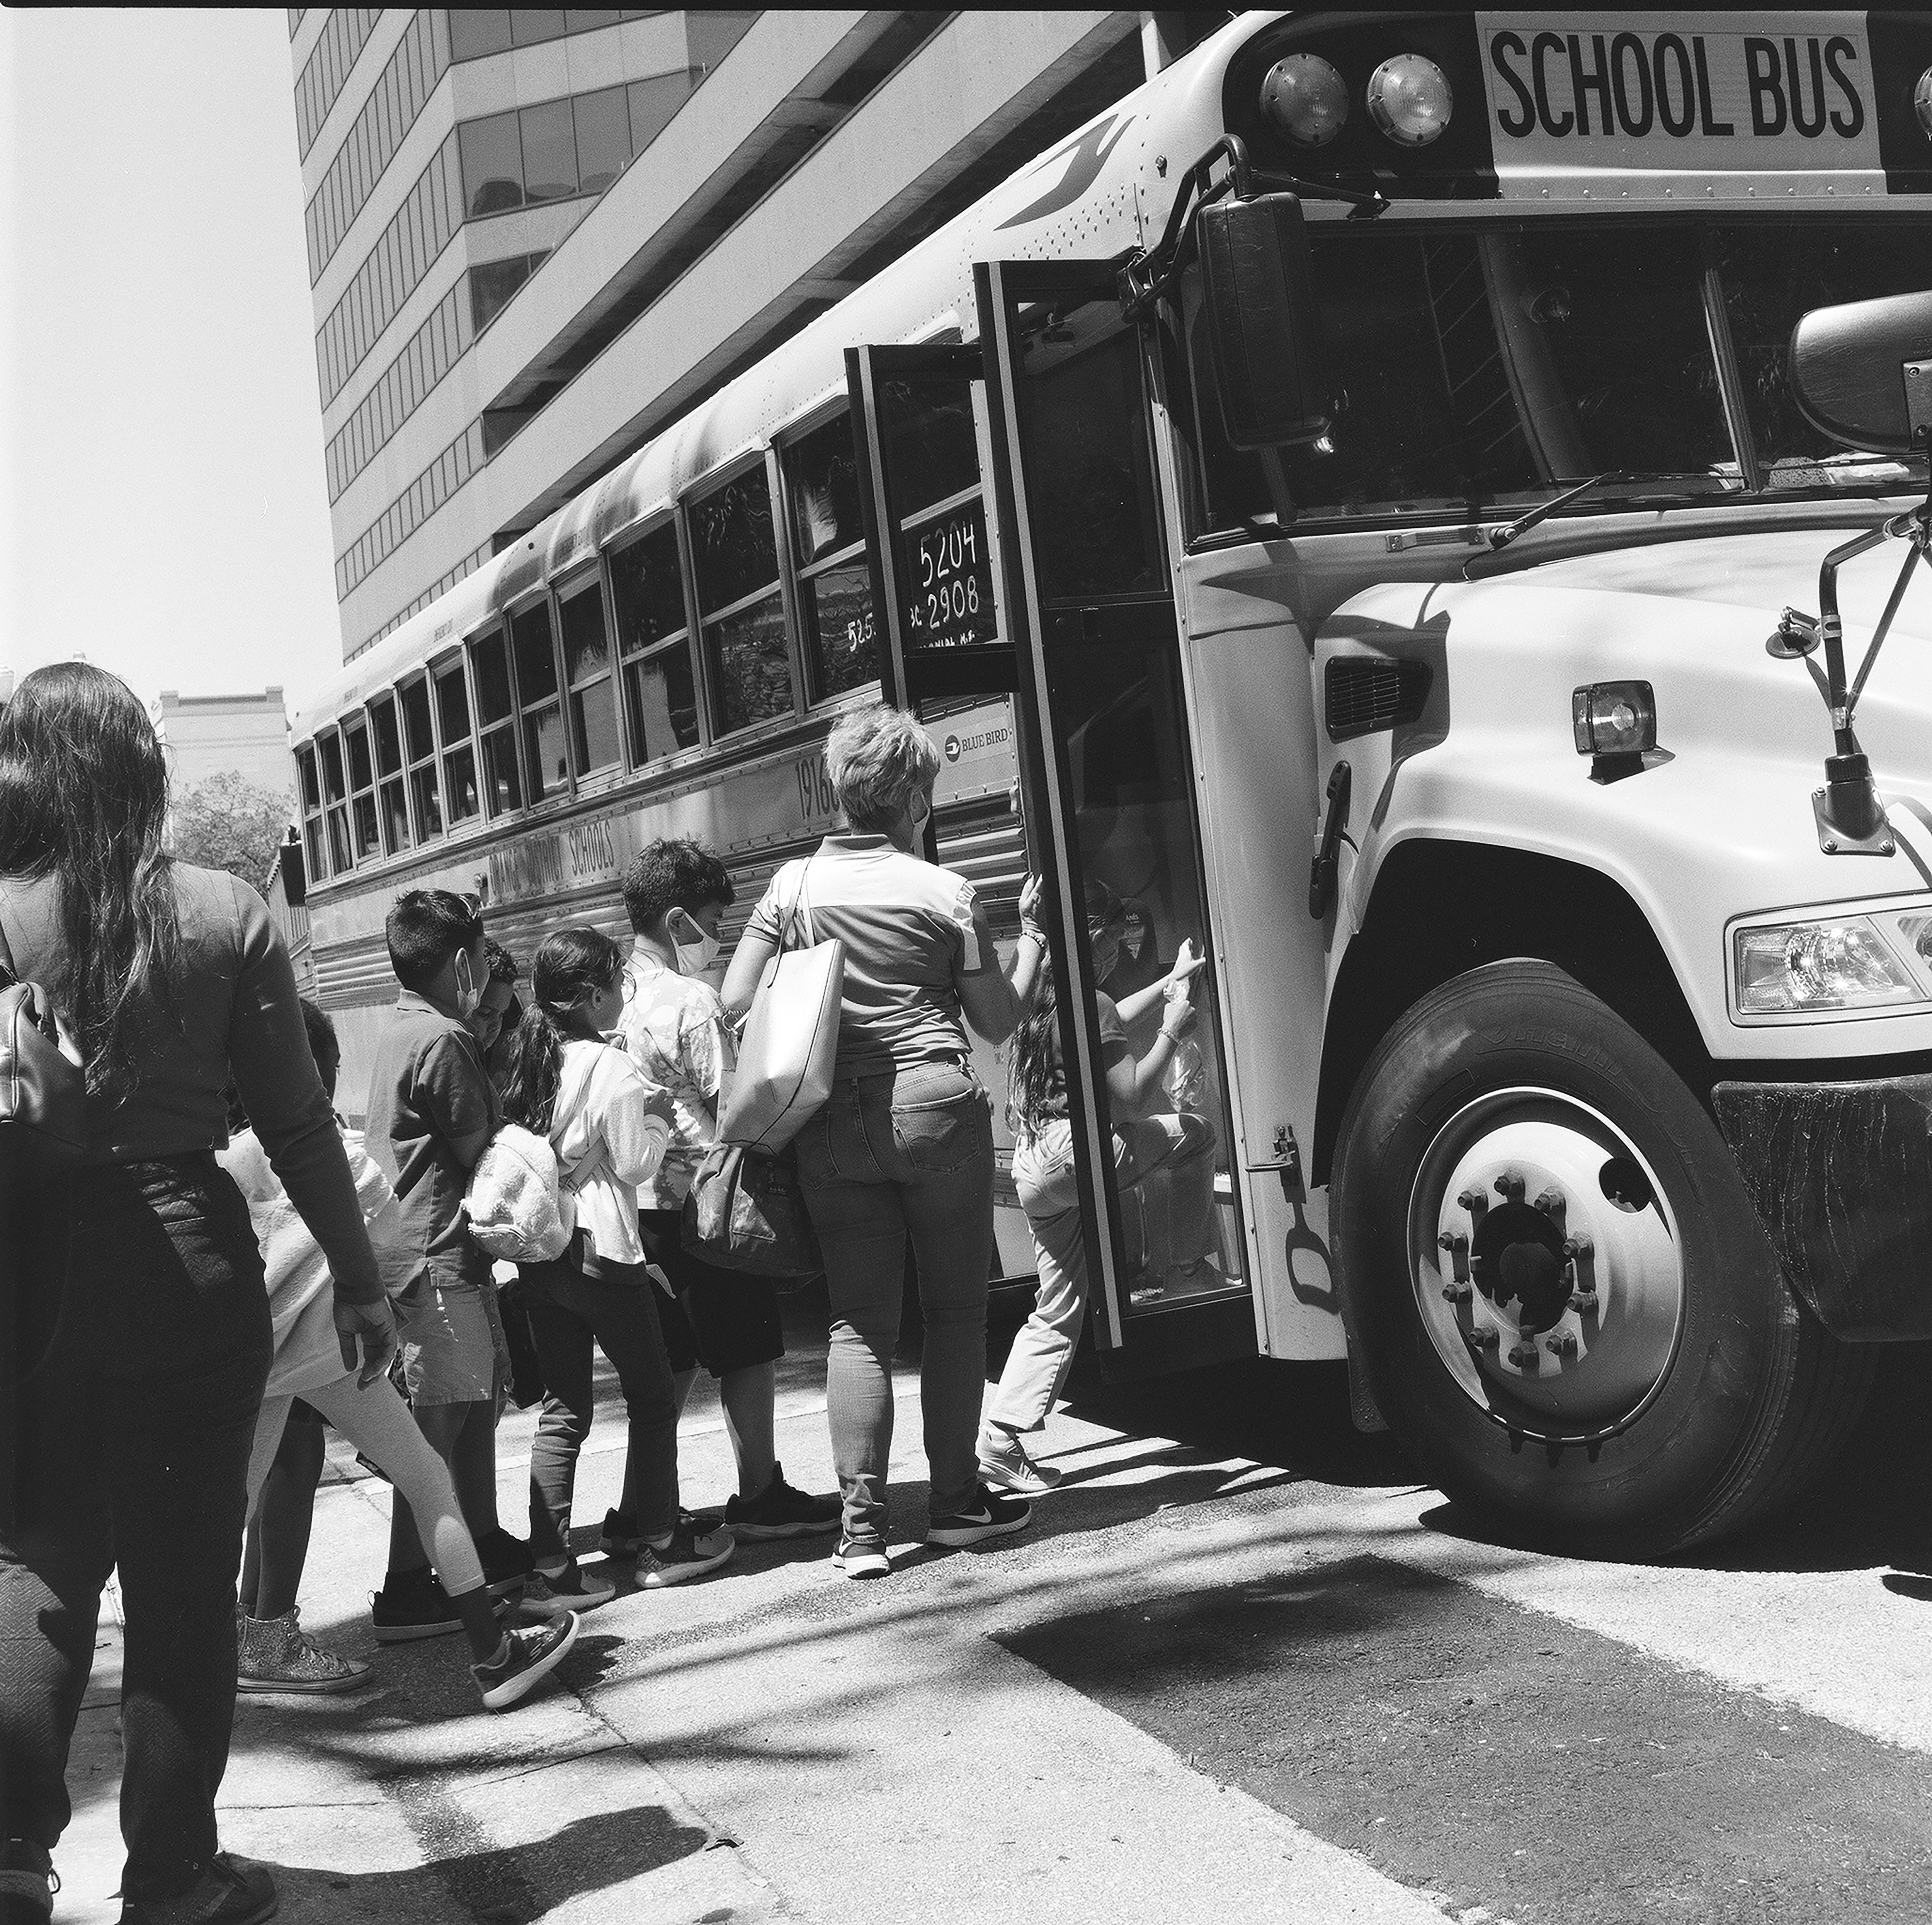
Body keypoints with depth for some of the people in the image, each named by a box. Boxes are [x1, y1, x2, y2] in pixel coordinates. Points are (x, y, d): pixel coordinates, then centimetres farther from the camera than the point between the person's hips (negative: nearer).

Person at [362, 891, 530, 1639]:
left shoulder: (402, 1029, 13)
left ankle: (484, 1547, 28)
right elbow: (480, 1152, -11)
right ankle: (407, 1591, -1)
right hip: (441, 1252, -10)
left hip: (412, 1240, 10)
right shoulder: (443, 1040, -16)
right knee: (440, 1417, -5)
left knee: (477, 1400, 17)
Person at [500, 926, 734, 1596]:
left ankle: (552, 1564, 6)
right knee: (652, 1396, 10)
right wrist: (657, 1115, 5)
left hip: (538, 1255, 7)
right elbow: (635, 1163, -11)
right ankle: (660, 1544, 18)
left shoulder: (526, 1062, 7)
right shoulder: (611, 1068, -14)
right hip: (599, 1250, -7)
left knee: (563, 1409, 10)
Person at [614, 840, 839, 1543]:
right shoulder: (694, 1002, -15)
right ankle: (760, 1497, 15)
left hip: (640, 1199, 8)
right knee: (749, 1354, 6)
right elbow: (731, 1110, -15)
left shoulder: (615, 995, 6)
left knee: (668, 1363, 15)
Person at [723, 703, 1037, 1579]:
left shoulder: (795, 885, 3)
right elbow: (996, 1023, 1)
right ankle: (956, 1498, 18)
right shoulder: (944, 892, -3)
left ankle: (861, 1522, 1)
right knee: (956, 1307, 12)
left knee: (859, 1320, 6)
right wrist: (1029, 953, 18)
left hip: (834, 1121, 2)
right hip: (935, 1109, -2)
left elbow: (736, 1000, 0)